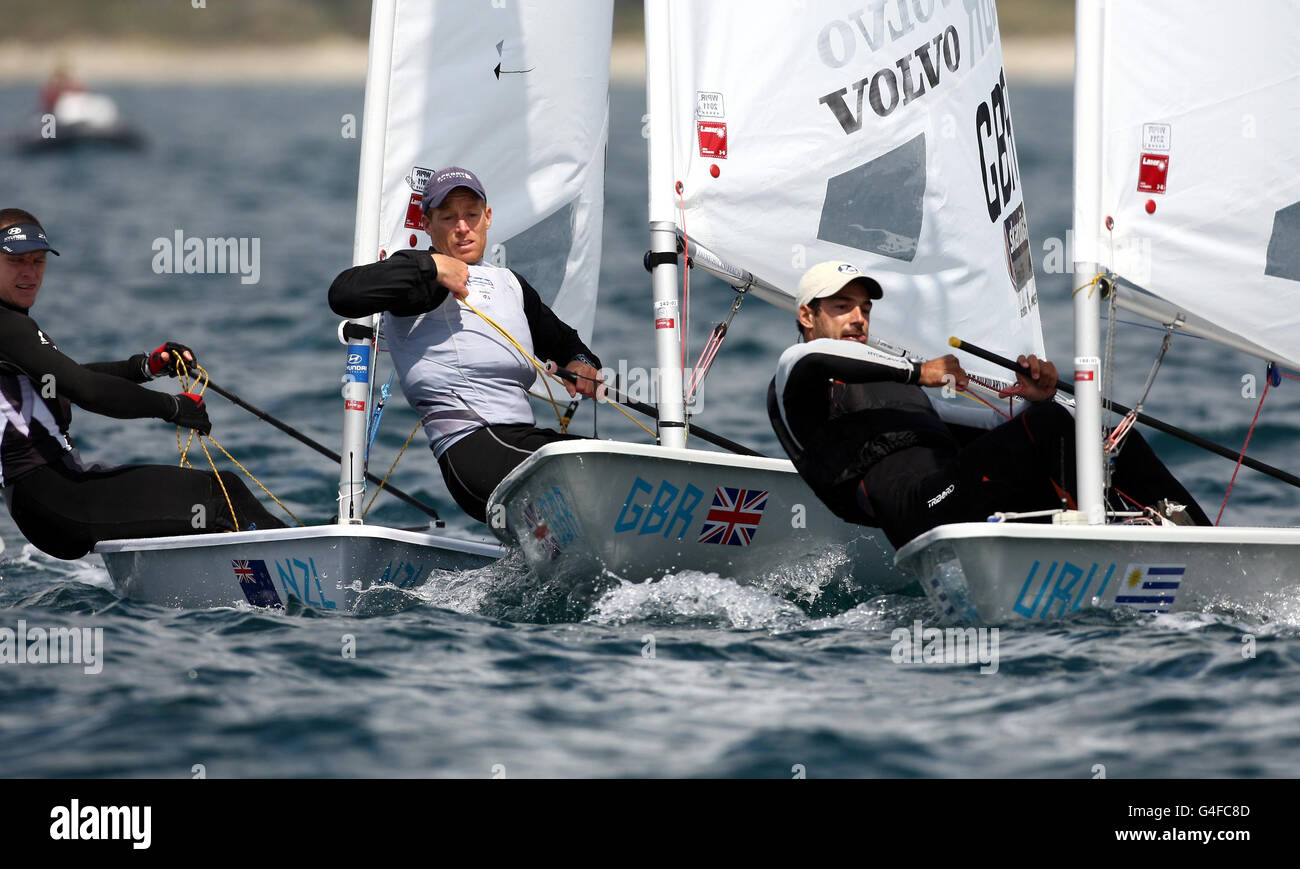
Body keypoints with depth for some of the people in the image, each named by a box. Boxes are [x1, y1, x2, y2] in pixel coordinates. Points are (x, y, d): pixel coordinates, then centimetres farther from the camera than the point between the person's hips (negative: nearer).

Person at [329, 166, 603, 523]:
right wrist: (431, 266, -11)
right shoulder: (422, 275, 7)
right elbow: (344, 295, -12)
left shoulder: (510, 282, 30)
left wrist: (579, 361, 21)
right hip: (472, 446, -8)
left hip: (527, 437, 8)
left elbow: (559, 338, 47)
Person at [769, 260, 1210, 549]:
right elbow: (810, 358, -12)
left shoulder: (900, 389, 39)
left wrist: (1035, 400, 10)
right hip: (916, 510, -7)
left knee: (1120, 443, -8)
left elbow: (1000, 429, 33)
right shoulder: (793, 382, 17)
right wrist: (917, 372, -15)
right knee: (1050, 424, -25)